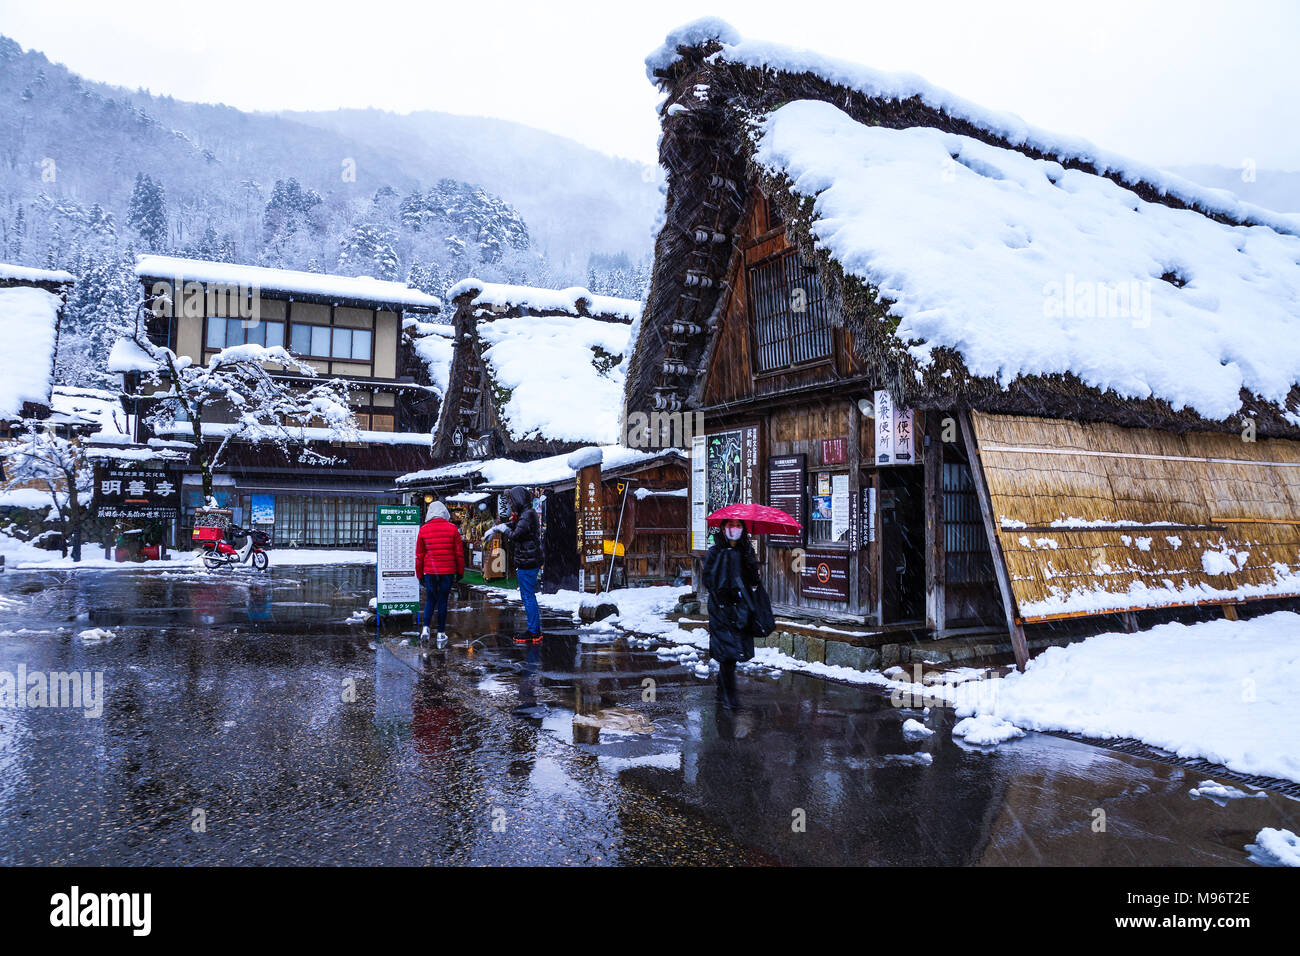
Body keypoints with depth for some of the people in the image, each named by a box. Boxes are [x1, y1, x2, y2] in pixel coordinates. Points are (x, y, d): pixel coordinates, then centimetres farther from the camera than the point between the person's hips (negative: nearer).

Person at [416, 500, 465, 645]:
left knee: (430, 600, 15)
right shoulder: (452, 529, -3)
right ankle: (441, 633, 9)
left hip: (429, 572, 1)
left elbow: (419, 555, 4)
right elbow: (459, 553, 0)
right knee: (442, 601, 6)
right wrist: (460, 572, 10)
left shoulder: (423, 529, 0)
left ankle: (425, 627, -2)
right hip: (447, 572, -1)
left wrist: (419, 574, 12)